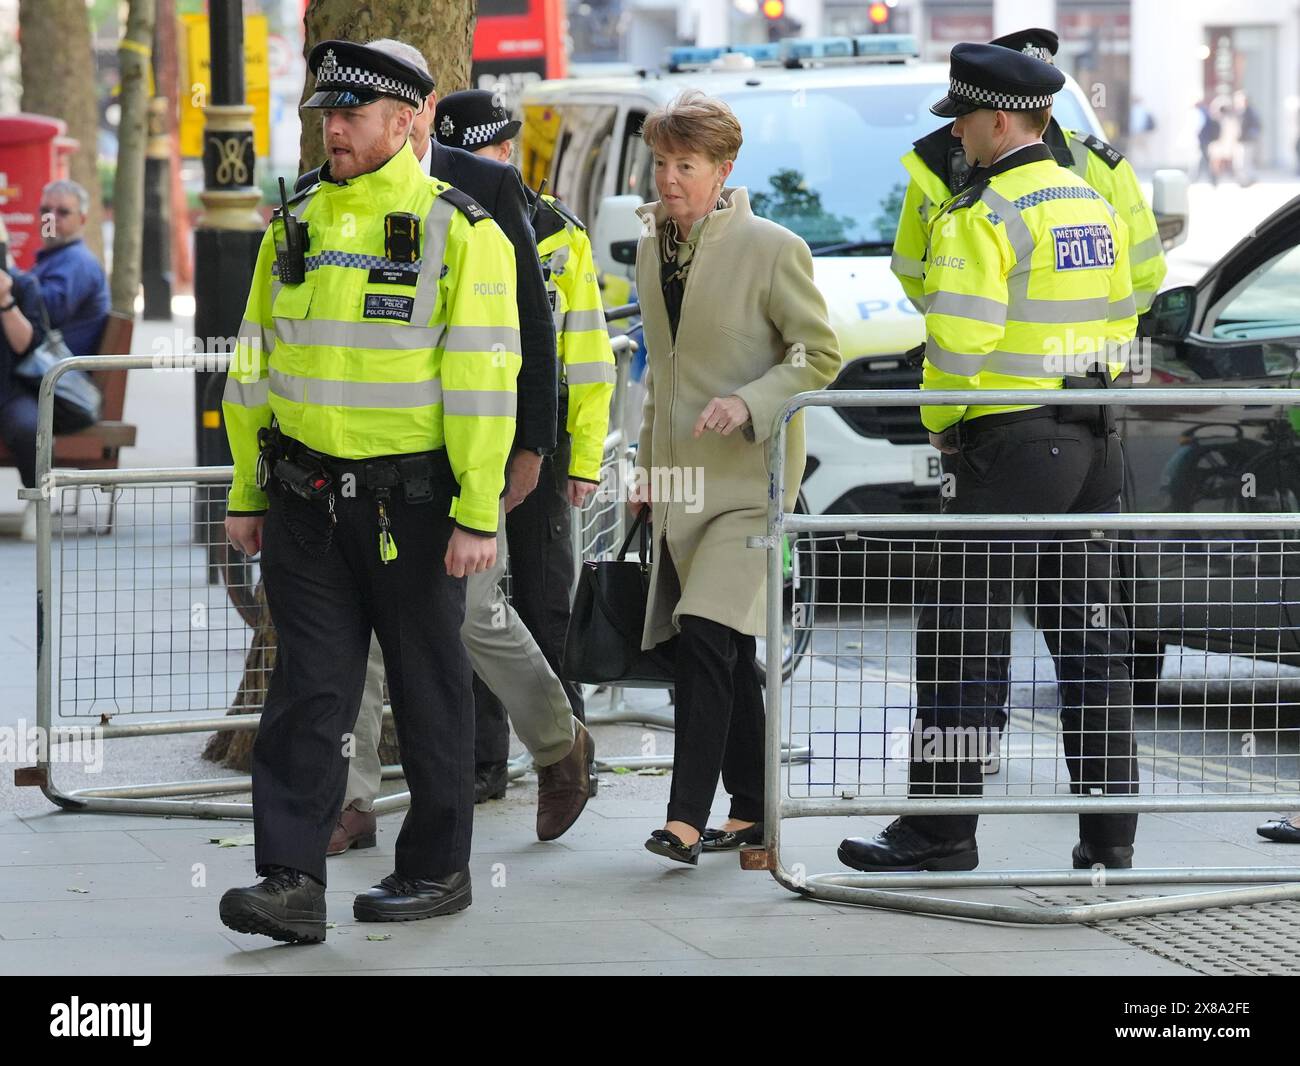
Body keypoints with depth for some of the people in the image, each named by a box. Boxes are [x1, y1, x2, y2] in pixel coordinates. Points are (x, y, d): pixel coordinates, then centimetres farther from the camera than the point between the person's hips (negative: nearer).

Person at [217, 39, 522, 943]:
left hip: (410, 499, -4)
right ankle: (291, 882, -7)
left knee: (427, 686, 7)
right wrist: (247, 495, 12)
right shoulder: (297, 227, 10)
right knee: (308, 687, -2)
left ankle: (438, 869, 20)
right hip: (306, 498, 4)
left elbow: (483, 381, -12)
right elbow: (257, 365, 15)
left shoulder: (459, 231, -7)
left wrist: (478, 515, -16)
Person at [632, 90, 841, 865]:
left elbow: (821, 355, -6)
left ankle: (688, 816, -20)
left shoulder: (772, 249, -9)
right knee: (728, 653, 10)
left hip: (749, 480, -7)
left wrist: (748, 403, -20)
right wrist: (650, 467, 19)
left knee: (706, 635, -18)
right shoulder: (652, 248, 12)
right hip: (683, 482, 7)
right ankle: (753, 810, 18)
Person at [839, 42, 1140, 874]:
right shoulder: (1096, 206, 12)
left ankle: (940, 829, -2)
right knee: (1089, 631, 11)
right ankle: (1109, 831, 12)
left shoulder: (982, 218, -14)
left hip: (1012, 441, -8)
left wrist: (941, 421, -2)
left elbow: (960, 340, -19)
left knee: (964, 634, -3)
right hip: (1094, 444, 8)